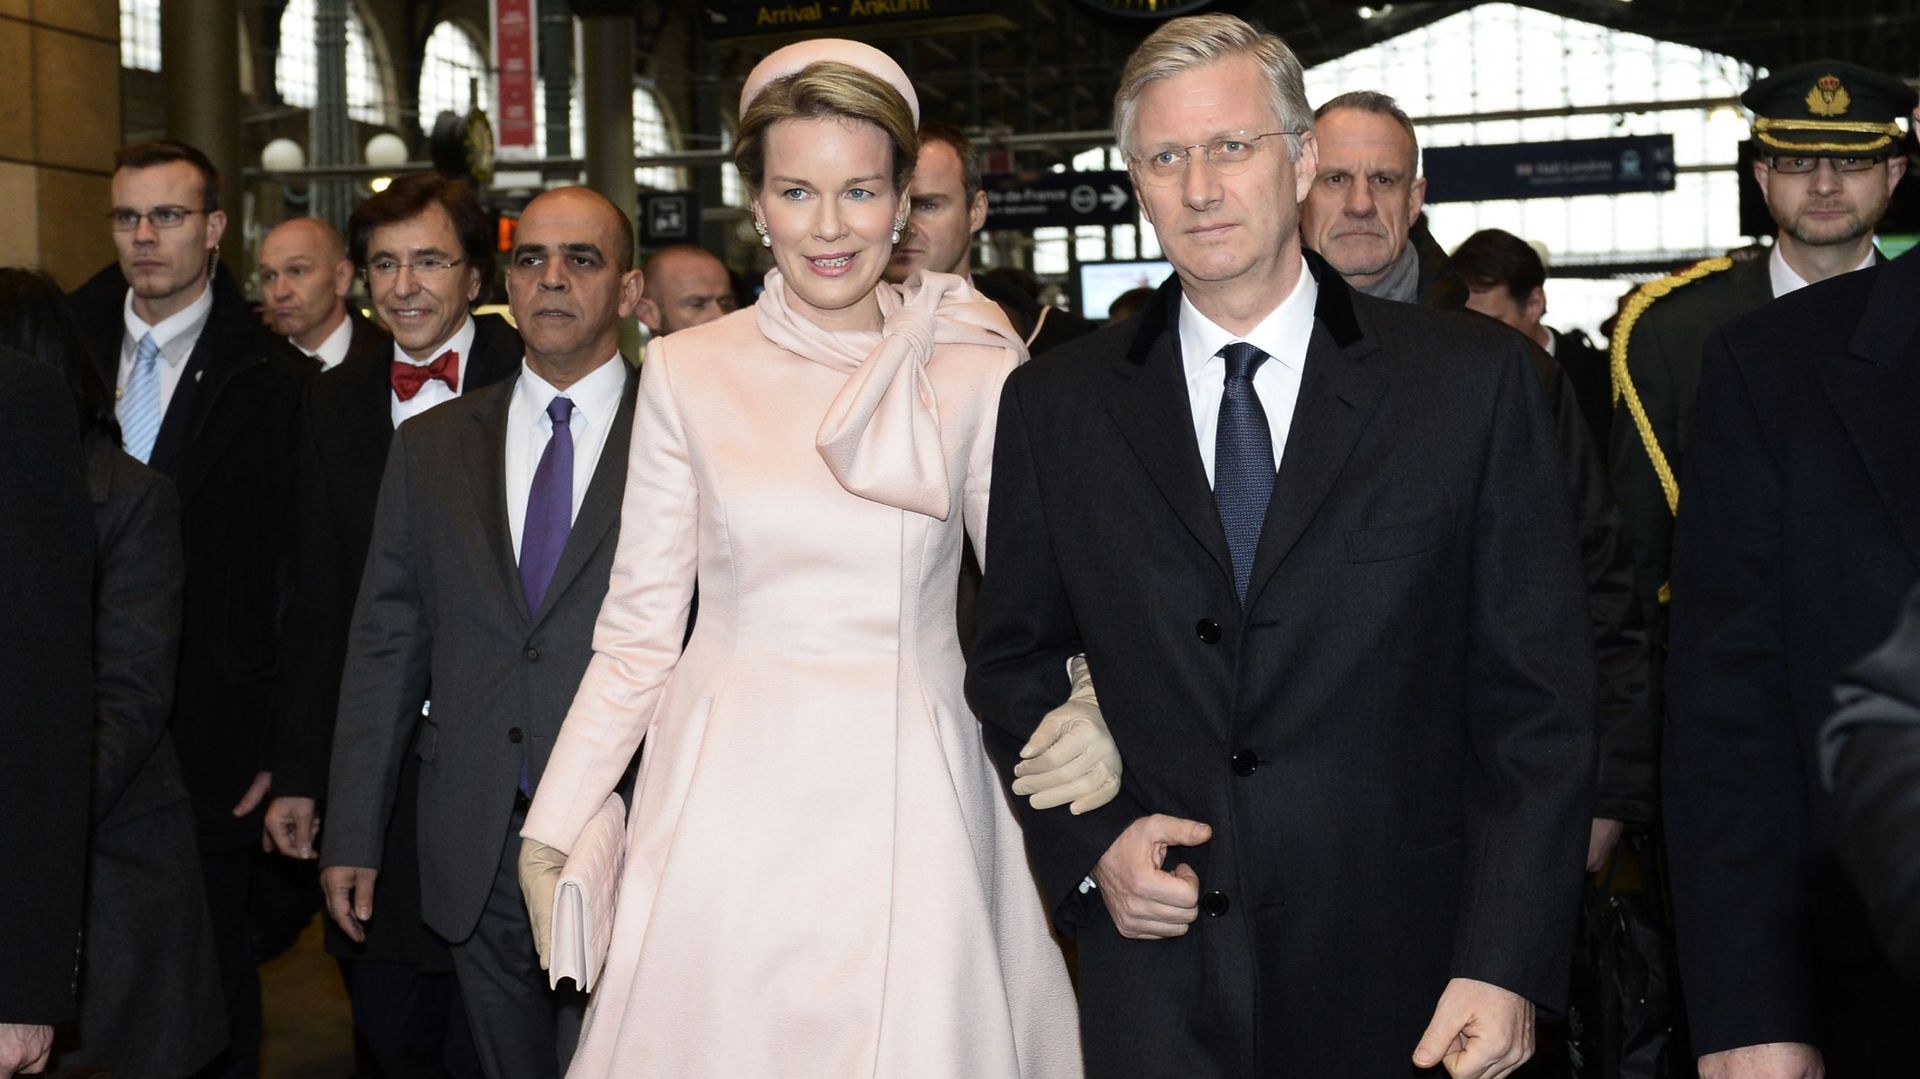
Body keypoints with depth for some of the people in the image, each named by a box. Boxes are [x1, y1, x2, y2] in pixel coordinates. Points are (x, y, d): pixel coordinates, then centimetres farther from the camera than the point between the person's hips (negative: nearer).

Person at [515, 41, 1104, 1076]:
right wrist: (551, 834, -1)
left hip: (906, 806, 0)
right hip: (727, 799, 1)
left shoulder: (976, 374, 0)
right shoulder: (688, 373, 2)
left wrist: (1086, 723, -17)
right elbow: (639, 629, 4)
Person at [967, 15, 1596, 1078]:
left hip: (1398, 982, -1)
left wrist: (1507, 963, -10)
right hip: (1155, 971, 1)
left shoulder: (1475, 380, -3)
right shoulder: (1054, 406, 3)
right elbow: (1014, 667, 10)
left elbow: (1535, 698, -4)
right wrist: (1088, 843, -6)